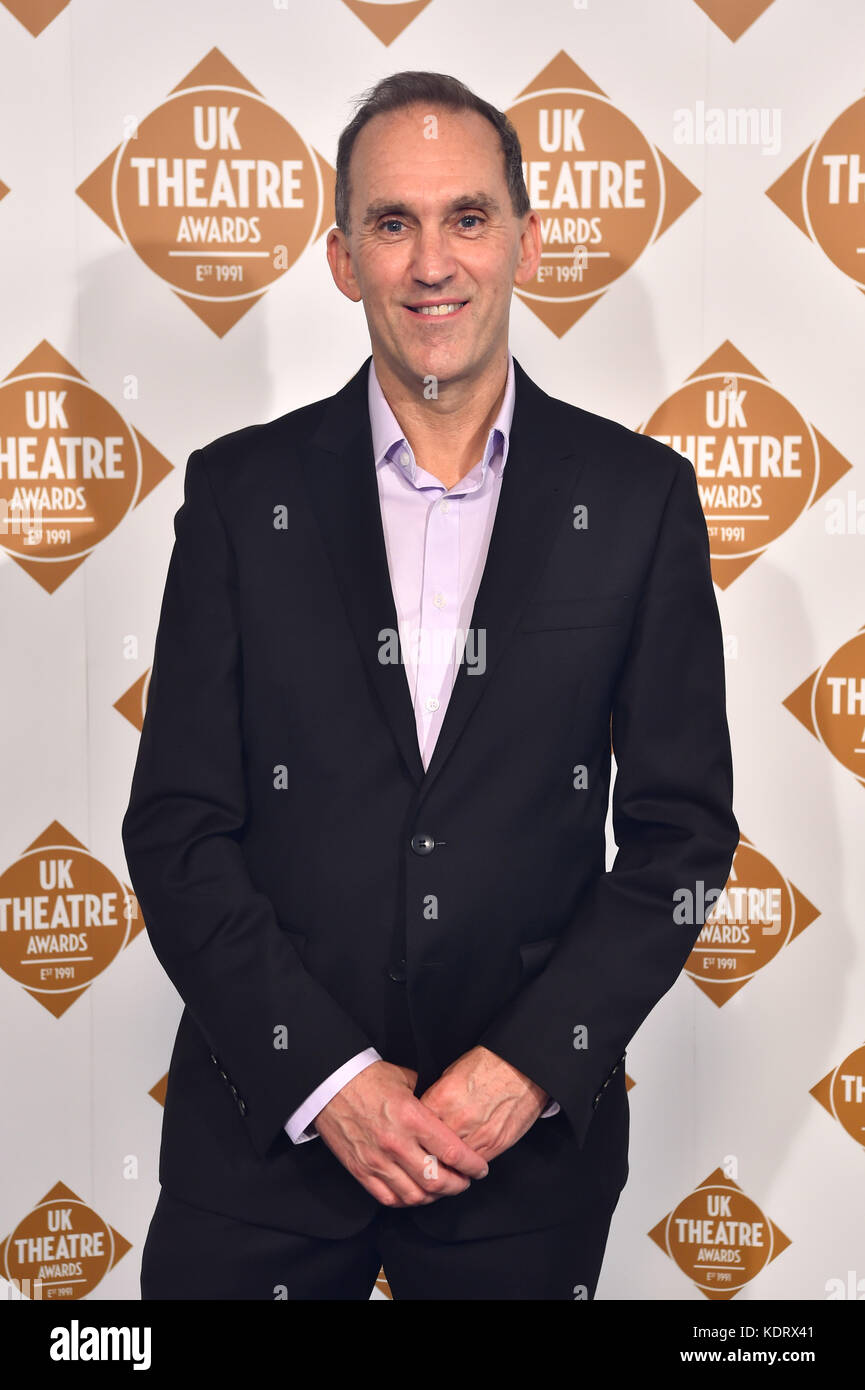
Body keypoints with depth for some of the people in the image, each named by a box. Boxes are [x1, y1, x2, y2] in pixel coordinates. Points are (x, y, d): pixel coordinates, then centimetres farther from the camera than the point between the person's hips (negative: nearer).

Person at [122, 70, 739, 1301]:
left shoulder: (640, 496, -1)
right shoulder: (242, 490, -1)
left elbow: (683, 829, -1)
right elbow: (177, 830, -3)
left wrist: (529, 1064, -10)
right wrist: (326, 1074, -10)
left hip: (532, 1135, 0)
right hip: (267, 1120, 0)